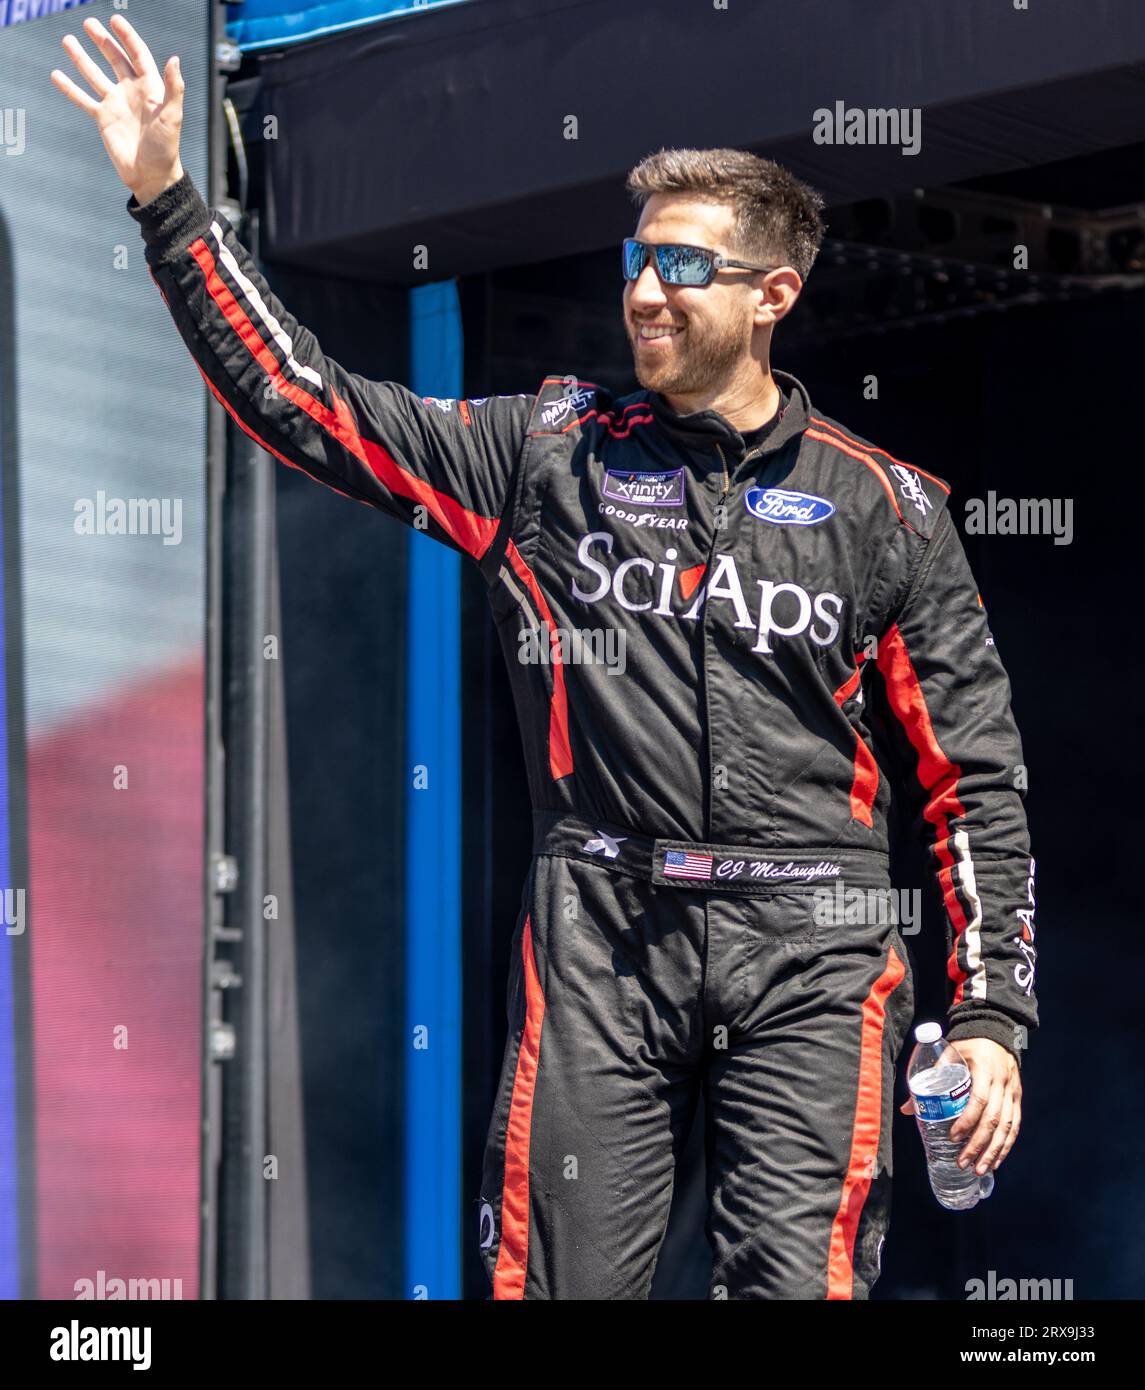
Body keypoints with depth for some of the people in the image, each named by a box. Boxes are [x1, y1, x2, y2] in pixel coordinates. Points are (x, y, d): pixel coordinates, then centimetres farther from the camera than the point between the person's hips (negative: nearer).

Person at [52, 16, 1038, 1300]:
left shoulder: (884, 507, 6)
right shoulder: (550, 451, 9)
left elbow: (973, 779, 8)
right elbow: (303, 403, 6)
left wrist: (991, 1018, 1)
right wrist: (165, 198, 0)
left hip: (807, 958, -1)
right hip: (599, 944, 1)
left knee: (800, 1282, -9)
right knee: (560, 1277, -2)